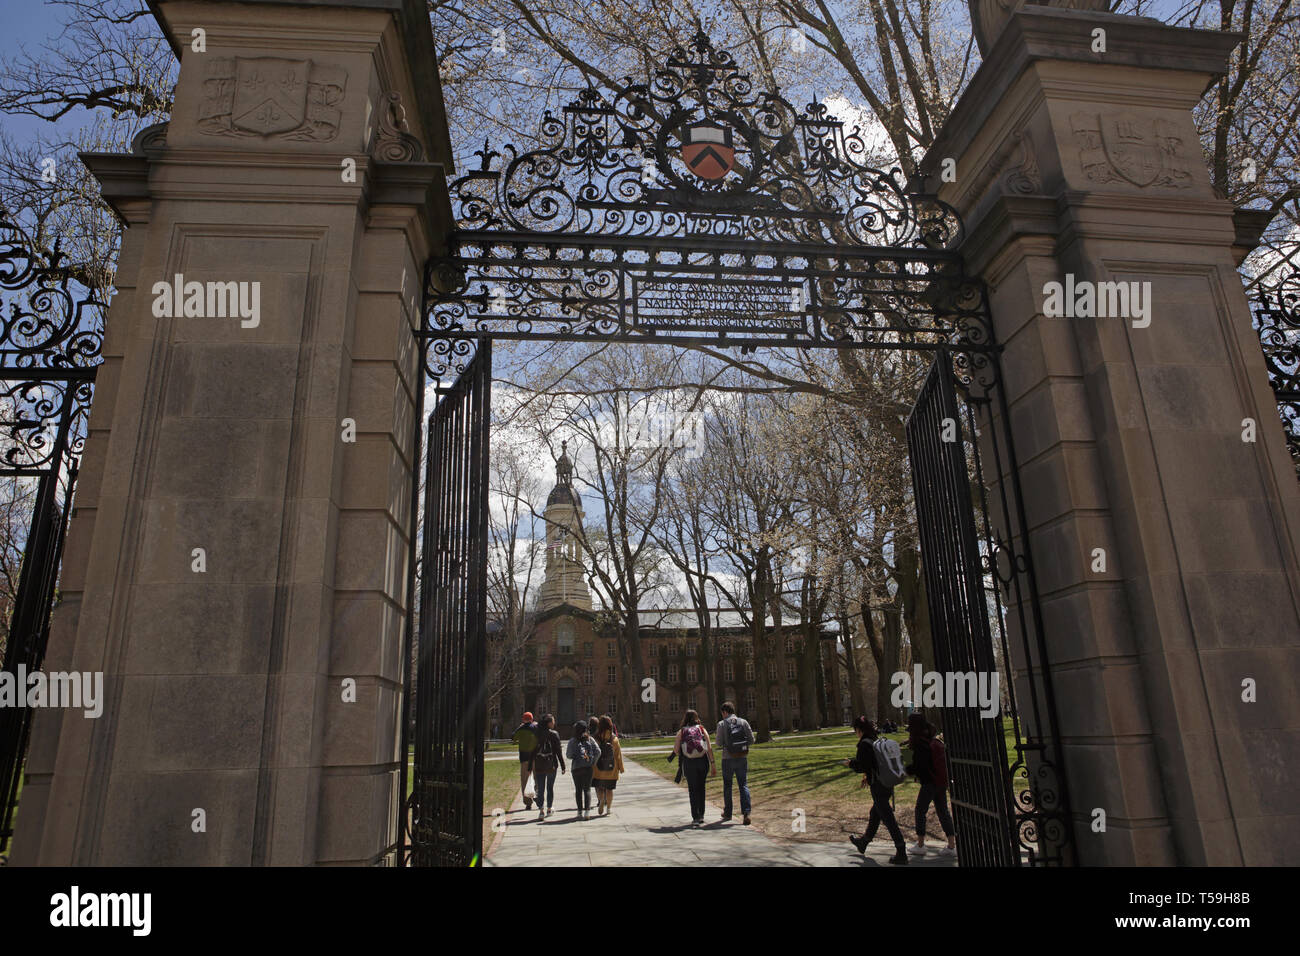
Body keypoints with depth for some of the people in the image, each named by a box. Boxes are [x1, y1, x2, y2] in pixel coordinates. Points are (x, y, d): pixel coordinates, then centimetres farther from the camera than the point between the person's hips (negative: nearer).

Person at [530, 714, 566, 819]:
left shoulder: (537, 734, 1)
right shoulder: (554, 734, -6)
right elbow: (558, 751, -6)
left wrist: (531, 767, 7)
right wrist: (562, 766, -2)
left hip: (539, 765, 1)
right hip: (551, 764, -1)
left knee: (540, 788, 2)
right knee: (550, 787, 14)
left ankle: (541, 809, -10)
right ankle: (549, 809, 23)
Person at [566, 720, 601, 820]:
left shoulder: (572, 740, -2)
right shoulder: (590, 739, 4)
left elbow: (569, 755, -4)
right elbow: (598, 751, -2)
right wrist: (594, 762, 7)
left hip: (577, 767, -1)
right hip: (588, 767, 1)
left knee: (578, 790, 9)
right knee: (587, 789, 6)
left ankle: (580, 812, 8)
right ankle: (587, 811, -7)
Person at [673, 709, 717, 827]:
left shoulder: (681, 732, 5)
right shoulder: (702, 730, 6)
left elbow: (675, 749, -3)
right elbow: (709, 748, -1)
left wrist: (681, 755, 17)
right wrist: (713, 764, -1)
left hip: (689, 763, -1)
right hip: (703, 761, 1)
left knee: (693, 790, 6)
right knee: (701, 788, 17)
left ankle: (695, 818, 1)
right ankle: (701, 815, 22)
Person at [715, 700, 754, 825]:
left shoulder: (722, 724, -6)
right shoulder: (743, 722, 0)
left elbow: (719, 743, -8)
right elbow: (751, 740, -1)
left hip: (728, 759, -1)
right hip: (742, 758, 1)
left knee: (727, 786, 14)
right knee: (743, 785, 6)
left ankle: (728, 813, 24)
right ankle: (746, 812, -9)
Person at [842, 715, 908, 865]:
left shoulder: (864, 744, -17)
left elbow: (861, 767, -19)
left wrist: (850, 763, 1)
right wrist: (867, 777, 21)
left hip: (878, 786, -9)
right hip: (888, 784, 9)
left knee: (888, 819, -1)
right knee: (875, 813, 22)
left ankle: (901, 853, 2)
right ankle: (864, 842, 40)